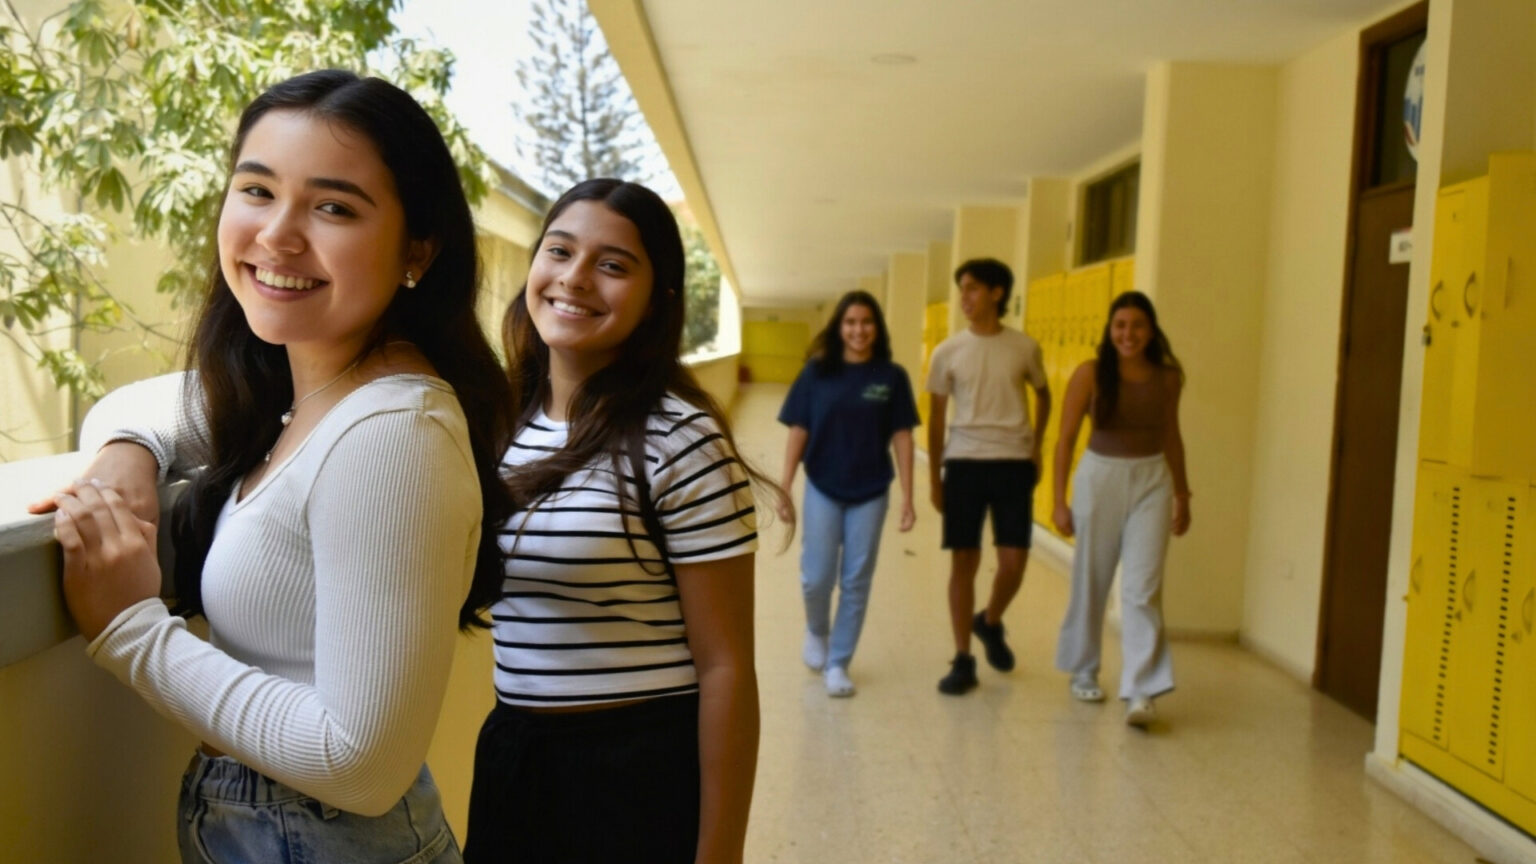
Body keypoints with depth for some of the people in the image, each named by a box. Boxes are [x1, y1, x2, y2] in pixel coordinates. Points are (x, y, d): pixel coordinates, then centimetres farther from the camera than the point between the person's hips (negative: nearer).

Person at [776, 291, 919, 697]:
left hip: (871, 493, 1)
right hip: (822, 489, 0)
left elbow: (901, 437, -1)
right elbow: (798, 434, -1)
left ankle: (838, 663, 20)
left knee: (856, 581, 6)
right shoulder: (816, 373, -4)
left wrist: (907, 497, -4)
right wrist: (784, 490, -4)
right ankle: (816, 631, 34)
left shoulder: (892, 377, -3)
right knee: (817, 577, 2)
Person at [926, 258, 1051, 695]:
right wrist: (934, 477, 4)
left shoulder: (1025, 347, 0)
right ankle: (963, 660, 13)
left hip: (1013, 464, 0)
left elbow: (1043, 396, 18)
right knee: (964, 562, 3)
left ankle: (990, 622, 30)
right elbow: (936, 417, 6)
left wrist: (1035, 446, 8)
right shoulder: (947, 352, 0)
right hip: (964, 463, 0)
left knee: (1013, 562, -2)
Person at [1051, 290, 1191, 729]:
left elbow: (1171, 436, 14)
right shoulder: (1090, 374, -6)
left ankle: (1141, 691, -5)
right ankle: (1083, 672, 29)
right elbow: (1066, 438, -4)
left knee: (1142, 588, -6)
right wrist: (1059, 501, -7)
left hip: (1152, 482, 1)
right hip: (1099, 477, -1)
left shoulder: (1168, 377, 2)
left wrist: (1182, 495, 16)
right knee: (1091, 582, 10)